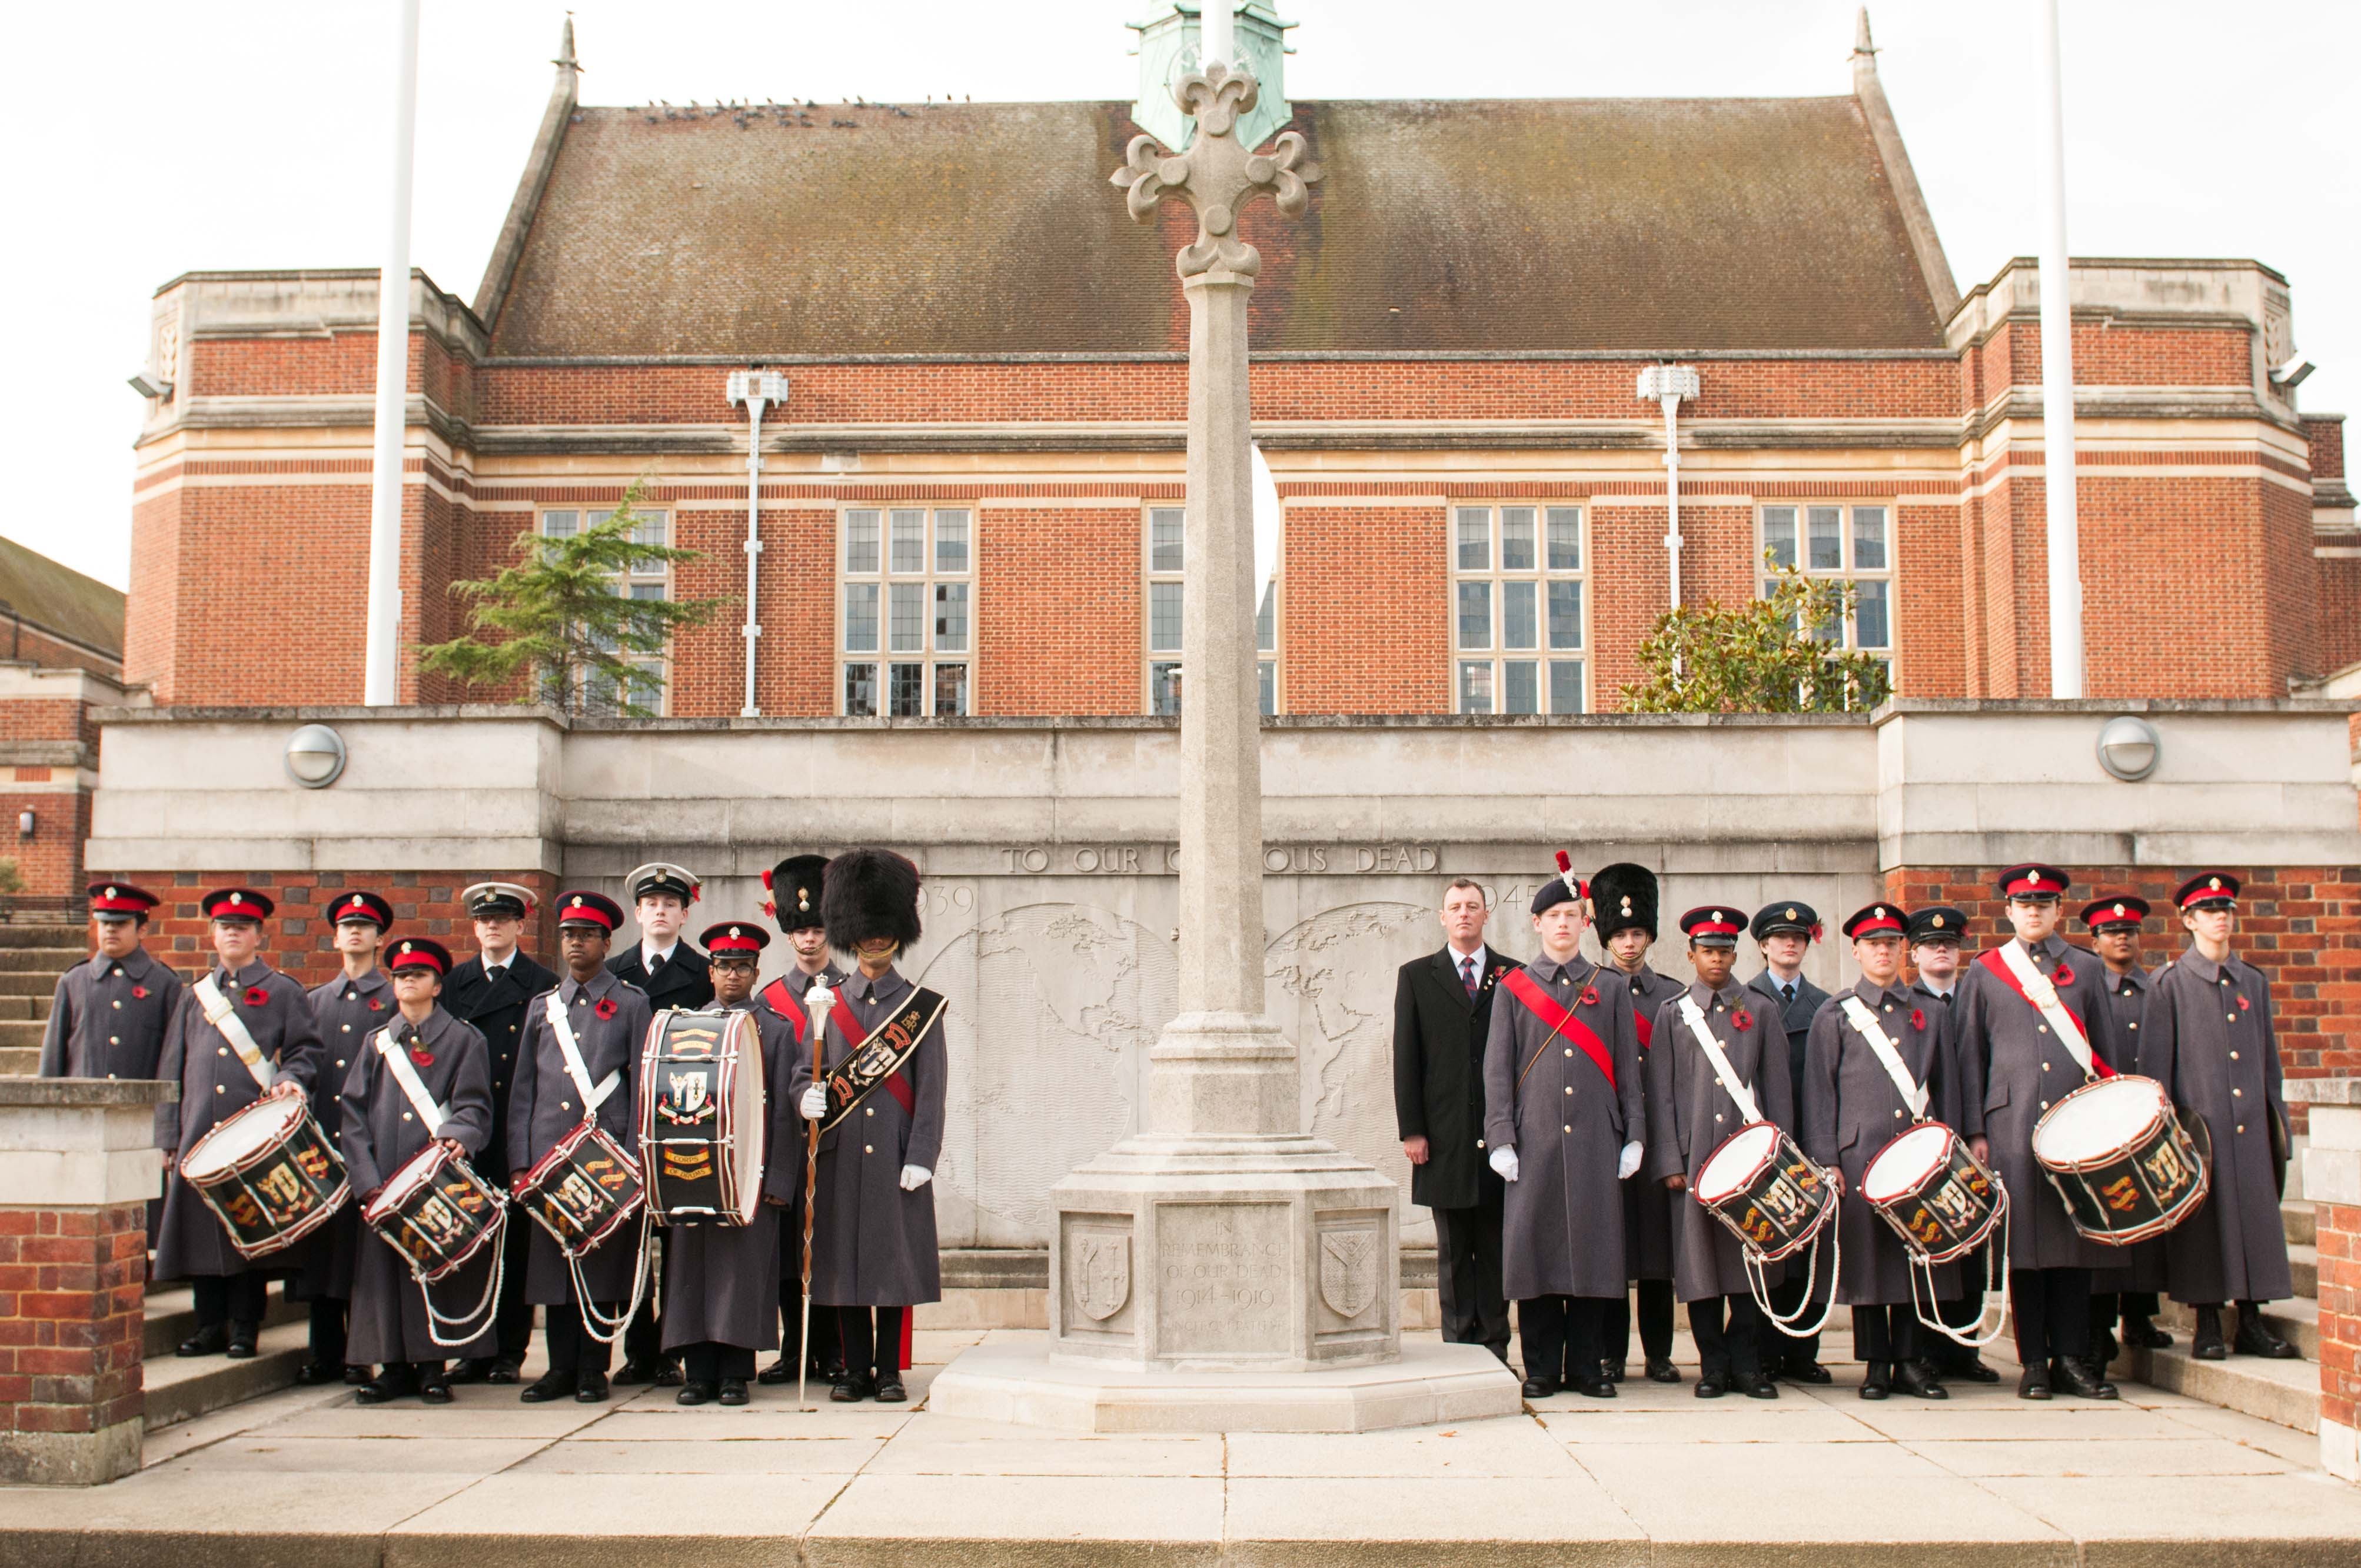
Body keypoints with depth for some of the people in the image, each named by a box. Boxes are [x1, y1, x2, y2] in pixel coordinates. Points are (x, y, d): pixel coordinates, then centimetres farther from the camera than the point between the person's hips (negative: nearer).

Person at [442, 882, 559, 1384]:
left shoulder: (544, 984, 4)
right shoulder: (455, 982, 15)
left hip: (522, 1133, -3)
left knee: (518, 1242, 0)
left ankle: (511, 1351, 7)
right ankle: (474, 1349, 10)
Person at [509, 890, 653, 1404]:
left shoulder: (631, 1003, 4)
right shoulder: (542, 1006, 14)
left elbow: (643, 1087, 0)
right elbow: (523, 1089, 13)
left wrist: (632, 1162, -8)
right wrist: (519, 1162, 4)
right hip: (549, 1157, 3)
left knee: (603, 1261, 0)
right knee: (551, 1260, 4)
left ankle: (593, 1369, 8)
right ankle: (561, 1368, 12)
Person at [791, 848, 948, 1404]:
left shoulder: (922, 1008, 4)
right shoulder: (827, 1004, 10)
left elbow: (931, 1089, -1)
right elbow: (804, 1069, 10)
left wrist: (920, 1158, -8)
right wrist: (807, 1098, -14)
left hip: (897, 1159, -2)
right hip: (842, 1156, 2)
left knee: (895, 1260, 1)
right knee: (845, 1260, 4)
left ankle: (890, 1372, 10)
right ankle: (855, 1370, 13)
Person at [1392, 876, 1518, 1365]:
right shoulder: (1416, 976, 8)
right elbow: (1406, 1058, 4)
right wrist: (1411, 1130, -3)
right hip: (1444, 1136, 0)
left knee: (1495, 1247, 4)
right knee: (1453, 1250, 4)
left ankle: (1494, 1346, 10)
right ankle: (1459, 1344, 9)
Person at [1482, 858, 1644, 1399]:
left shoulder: (1611, 988, 11)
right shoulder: (1514, 989, 8)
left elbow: (1628, 1067, 10)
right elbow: (1497, 1069, 4)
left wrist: (1633, 1136, 3)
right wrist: (1501, 1141, -4)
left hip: (1596, 1145, 1)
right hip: (1535, 1144, -1)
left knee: (1593, 1250, 2)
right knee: (1534, 1248, -1)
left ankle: (1587, 1366, 11)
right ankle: (1542, 1369, 8)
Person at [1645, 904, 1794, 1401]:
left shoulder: (1760, 1013, 11)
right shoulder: (1672, 1014, 8)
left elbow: (1778, 1091, 9)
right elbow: (1661, 1093, 4)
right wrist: (1669, 1162, -4)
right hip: (1695, 1155, -1)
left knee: (1749, 1259, 1)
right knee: (1699, 1261, 0)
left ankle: (1747, 1364, 9)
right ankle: (1714, 1365, 8)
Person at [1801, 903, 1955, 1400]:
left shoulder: (1932, 1015, 15)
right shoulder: (1834, 1016, 7)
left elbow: (1946, 1089, 16)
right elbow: (1819, 1093, 3)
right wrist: (1826, 1161, -5)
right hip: (1861, 1154, -2)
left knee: (1918, 1255, 2)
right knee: (1867, 1256, -1)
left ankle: (1910, 1360, 11)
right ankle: (1876, 1364, 7)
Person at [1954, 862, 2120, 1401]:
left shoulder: (2086, 968, 13)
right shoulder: (1984, 973, 8)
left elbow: (2101, 1052, 14)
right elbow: (1970, 1056, 7)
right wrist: (1975, 1131, 1)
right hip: (2013, 1123, -1)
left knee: (2075, 1236, 2)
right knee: (2024, 1239, 0)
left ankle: (2071, 1357, 8)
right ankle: (2034, 1361, 6)